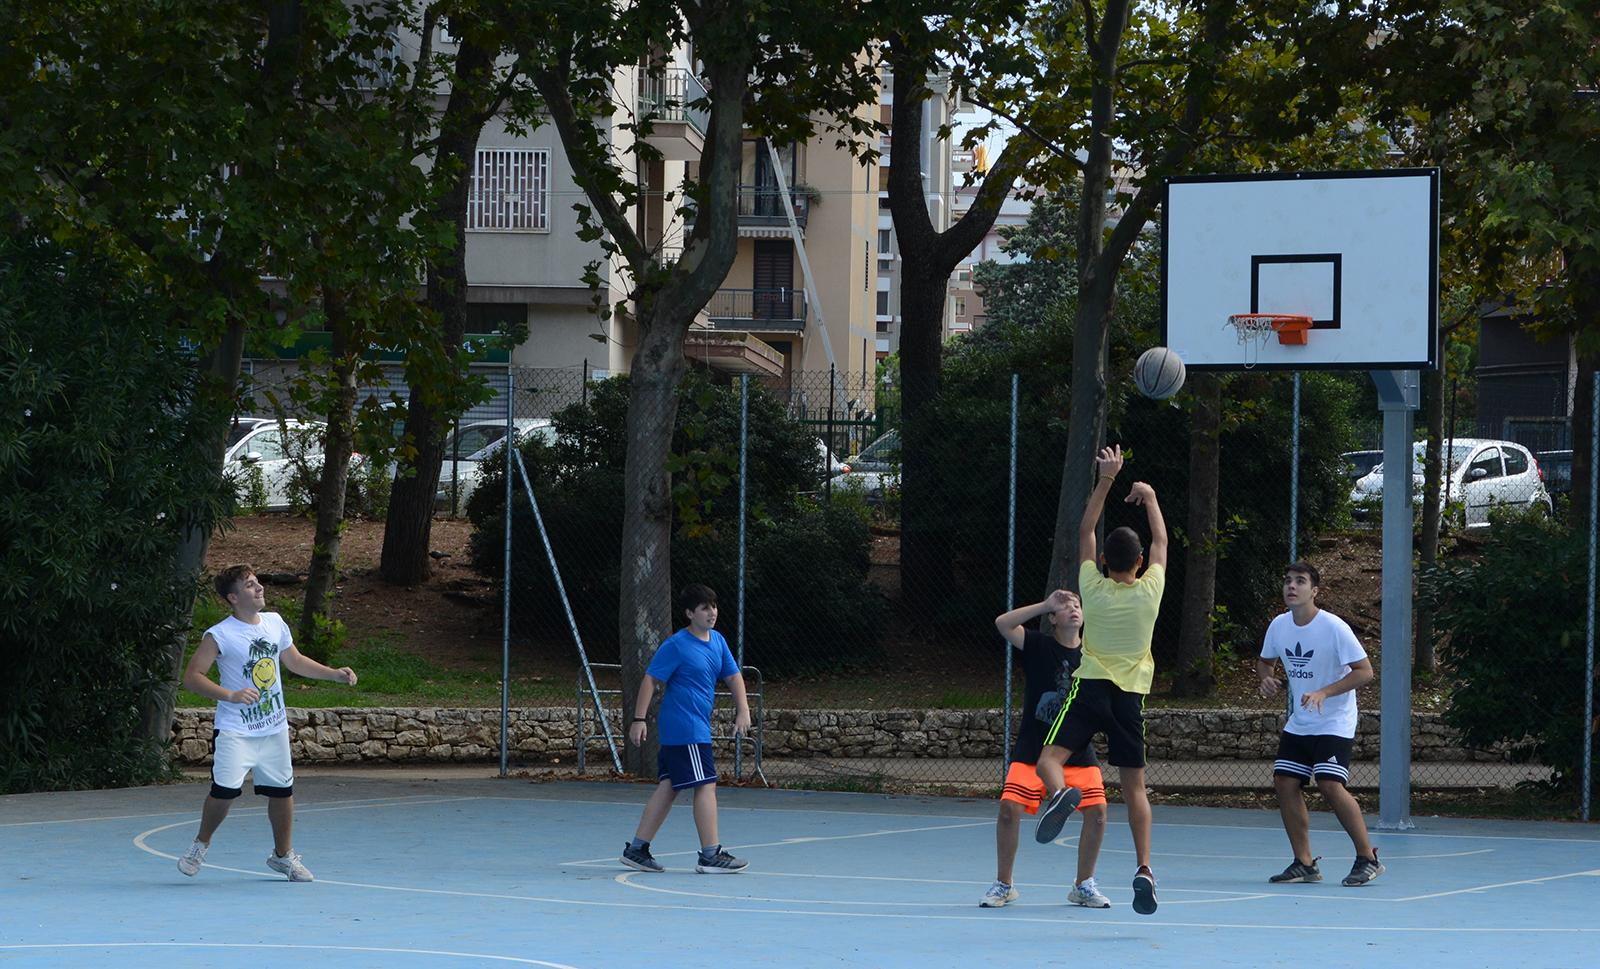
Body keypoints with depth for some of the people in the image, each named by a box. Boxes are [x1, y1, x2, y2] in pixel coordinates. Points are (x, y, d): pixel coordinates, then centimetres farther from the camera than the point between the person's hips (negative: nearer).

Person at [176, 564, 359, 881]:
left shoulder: (275, 623, 5)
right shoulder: (219, 635, -14)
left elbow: (294, 661, 21)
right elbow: (192, 676, -15)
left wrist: (335, 674, 12)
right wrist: (231, 695, -27)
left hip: (275, 727, 6)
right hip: (235, 732, -5)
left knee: (282, 790, 8)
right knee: (225, 790, -15)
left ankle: (283, 855, 26)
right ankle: (201, 844, 10)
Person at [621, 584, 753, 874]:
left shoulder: (718, 641, 12)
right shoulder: (676, 645, -12)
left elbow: (733, 676, 16)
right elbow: (650, 679, -10)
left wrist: (743, 710, 1)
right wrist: (639, 719, -15)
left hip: (697, 727, 9)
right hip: (684, 728, -9)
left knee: (668, 786, 10)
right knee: (706, 785, -10)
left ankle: (636, 849, 14)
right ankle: (710, 855, -8)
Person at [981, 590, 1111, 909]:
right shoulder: (1038, 646, -5)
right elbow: (1003, 623, -20)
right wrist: (1046, 605, -22)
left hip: (1078, 751, 2)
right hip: (1032, 750, -2)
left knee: (1096, 811, -12)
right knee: (1009, 809, -14)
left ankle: (1083, 885, 8)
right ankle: (1003, 885, 5)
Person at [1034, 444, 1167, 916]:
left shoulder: (1093, 588, -2)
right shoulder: (1149, 592, 0)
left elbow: (1085, 530, 8)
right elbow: (1161, 542, 16)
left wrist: (1106, 479, 9)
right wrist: (1150, 497, 28)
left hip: (1090, 687, -2)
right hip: (1130, 696, 2)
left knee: (1050, 760, -10)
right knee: (1135, 788, 5)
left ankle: (1060, 793, -46)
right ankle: (1144, 868, -8)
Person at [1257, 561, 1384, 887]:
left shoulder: (1334, 627, -18)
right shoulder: (1279, 626, 1)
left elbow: (1365, 671, -18)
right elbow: (1266, 660, 20)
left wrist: (1324, 693, -28)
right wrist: (1267, 677, -5)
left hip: (1334, 723, -7)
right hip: (1298, 723, 7)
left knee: (1331, 785, -20)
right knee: (1285, 783, -3)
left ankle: (1368, 858, -7)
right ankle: (1304, 863, 7)